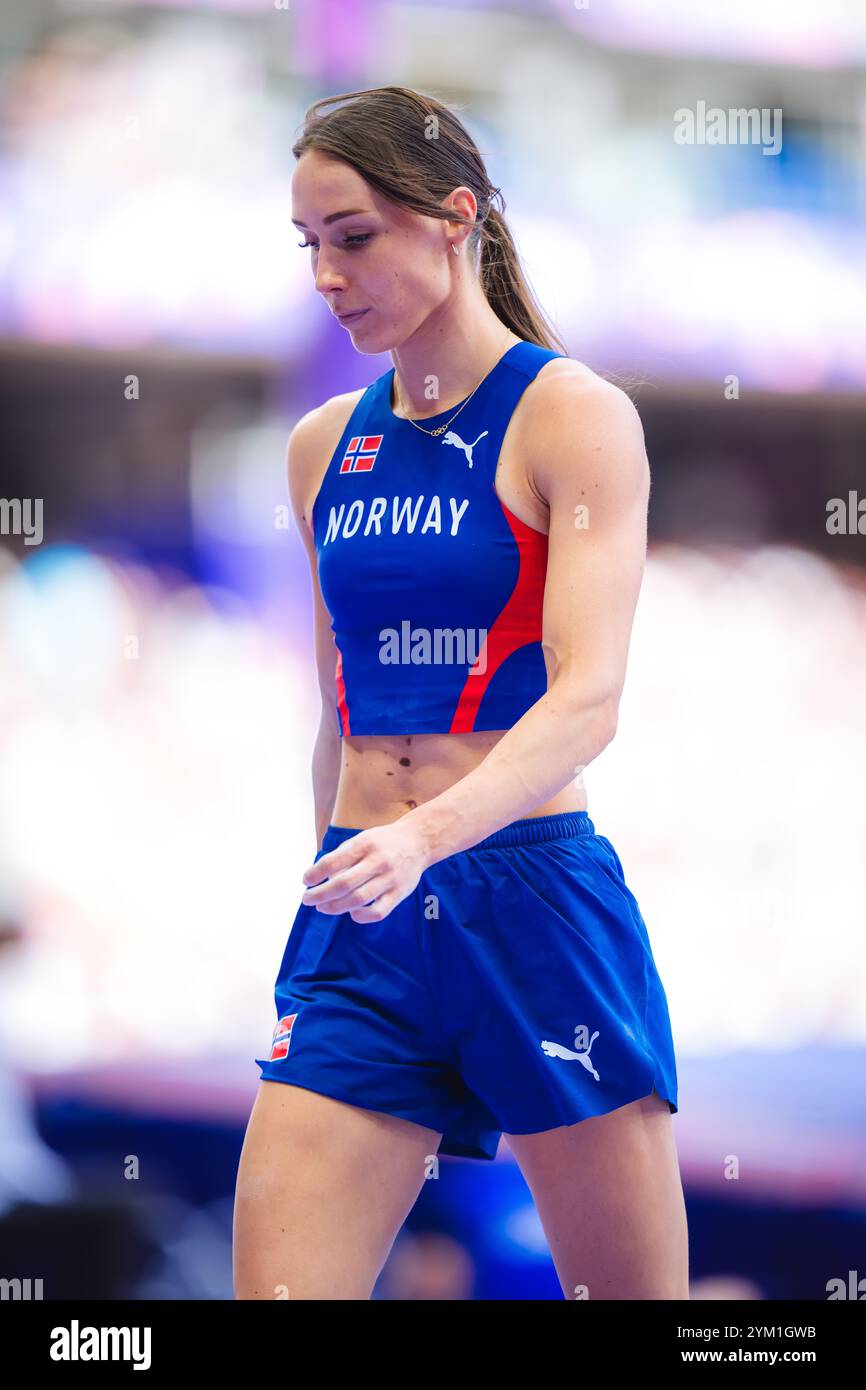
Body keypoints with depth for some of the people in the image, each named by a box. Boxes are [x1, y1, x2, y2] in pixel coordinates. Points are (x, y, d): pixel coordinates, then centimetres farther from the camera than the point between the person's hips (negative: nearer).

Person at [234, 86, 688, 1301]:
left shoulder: (575, 416, -5)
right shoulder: (322, 449, 13)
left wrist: (426, 835, -31)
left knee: (630, 1288, 2)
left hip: (535, 899, -5)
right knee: (275, 1282, -7)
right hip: (364, 926, 5)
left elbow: (590, 697, -16)